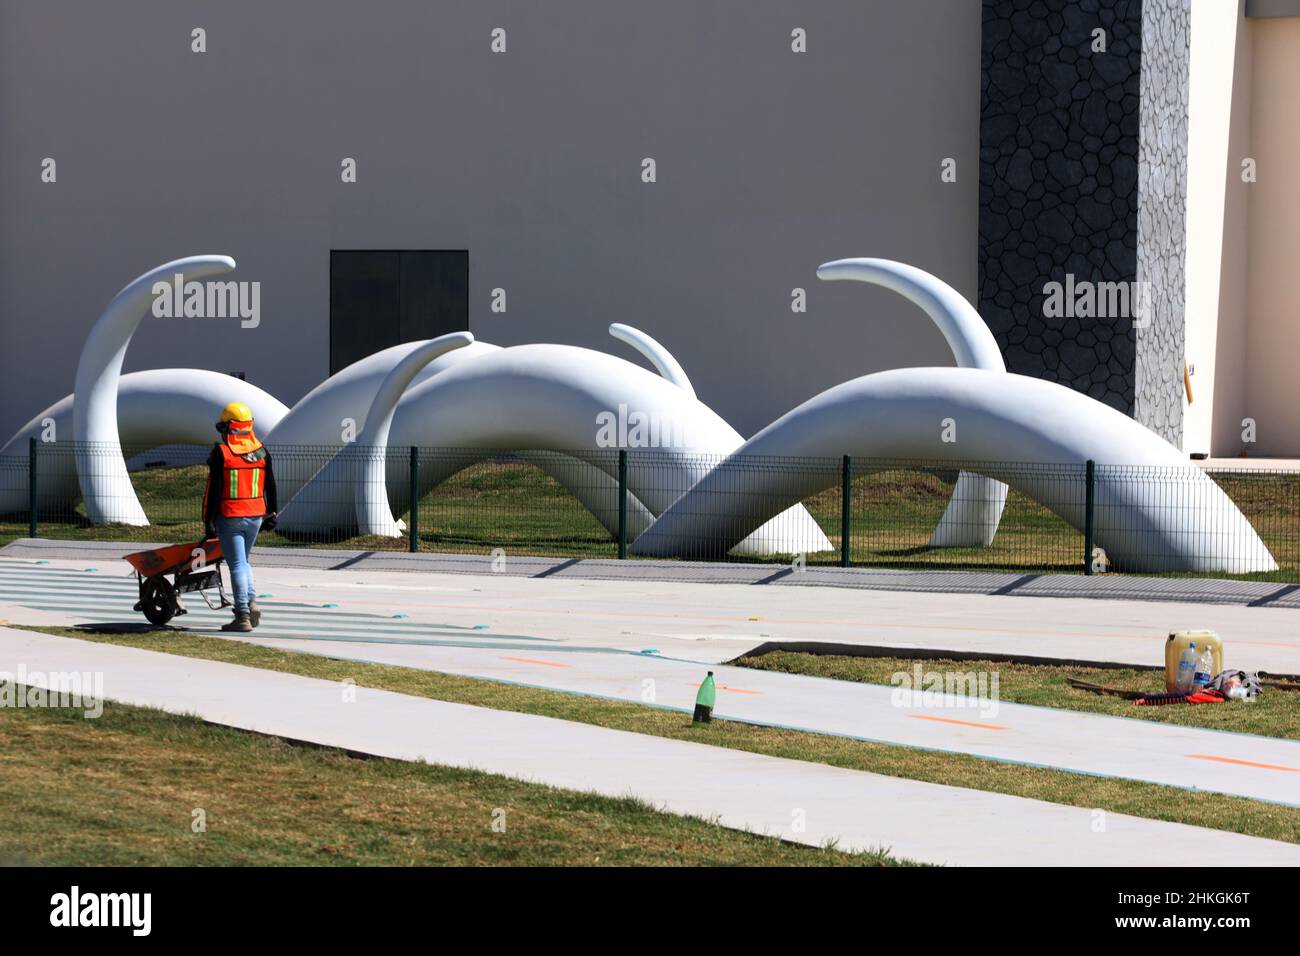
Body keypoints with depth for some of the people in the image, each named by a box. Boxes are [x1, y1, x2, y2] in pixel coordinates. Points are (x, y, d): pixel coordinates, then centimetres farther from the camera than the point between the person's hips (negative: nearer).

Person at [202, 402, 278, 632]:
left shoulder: (221, 452, -10)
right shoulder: (261, 451, 4)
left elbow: (213, 489, -11)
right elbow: (270, 486, 10)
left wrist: (208, 520, -6)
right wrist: (271, 514, 20)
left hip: (229, 516, -4)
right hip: (255, 516, 4)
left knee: (237, 564, -1)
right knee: (243, 561, 20)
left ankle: (242, 615, -3)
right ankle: (251, 602, 2)